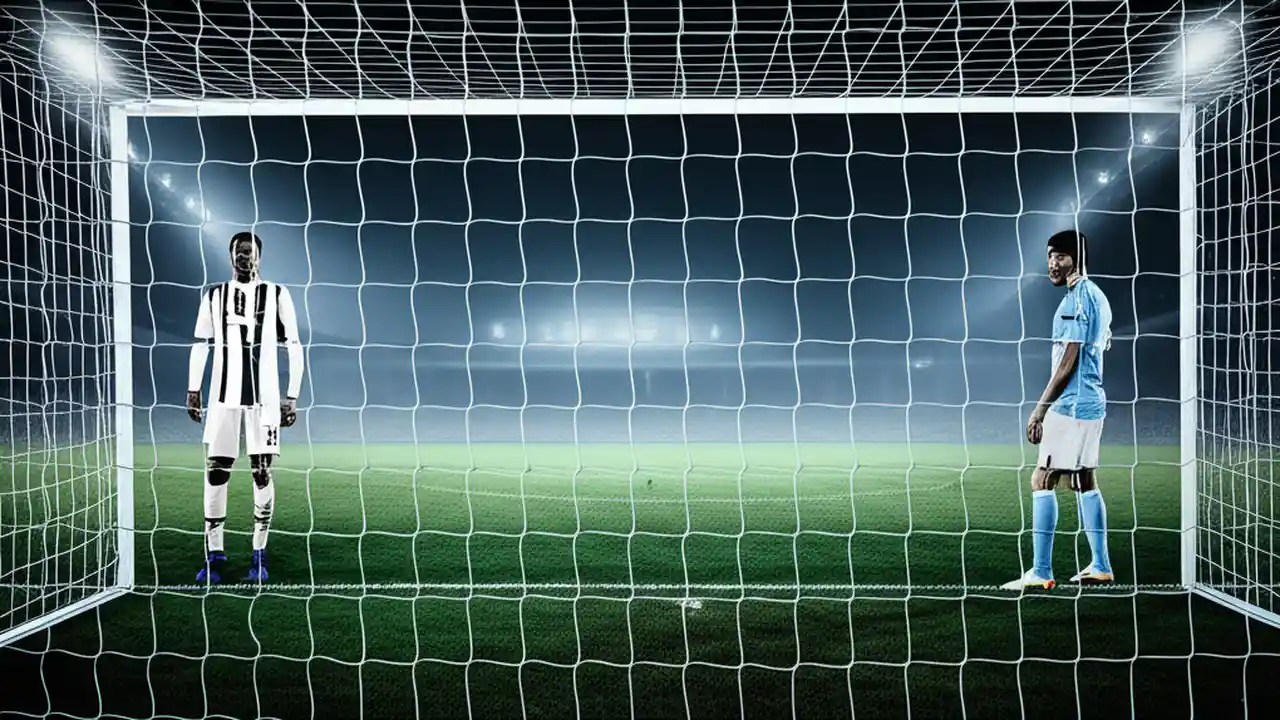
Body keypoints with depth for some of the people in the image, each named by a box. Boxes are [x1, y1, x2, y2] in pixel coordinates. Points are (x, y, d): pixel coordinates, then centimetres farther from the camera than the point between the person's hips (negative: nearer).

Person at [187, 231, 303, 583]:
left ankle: (259, 555, 8)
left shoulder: (276, 295, 3)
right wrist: (193, 390, 6)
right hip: (223, 396, 2)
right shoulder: (213, 296, 10)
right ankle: (214, 555, 9)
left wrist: (293, 396, -2)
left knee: (261, 472, -2)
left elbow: (294, 347, 2)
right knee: (215, 472, -1)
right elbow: (200, 345, 14)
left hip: (264, 396, -2)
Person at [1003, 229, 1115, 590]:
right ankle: (1101, 566, 20)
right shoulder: (1097, 296, 16)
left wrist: (1040, 408, -15)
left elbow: (1068, 362, -18)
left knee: (1042, 481, -8)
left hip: (1070, 404, -10)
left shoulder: (1076, 298, -14)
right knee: (1085, 481, 14)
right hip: (1091, 402, 10)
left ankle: (1040, 572, -6)